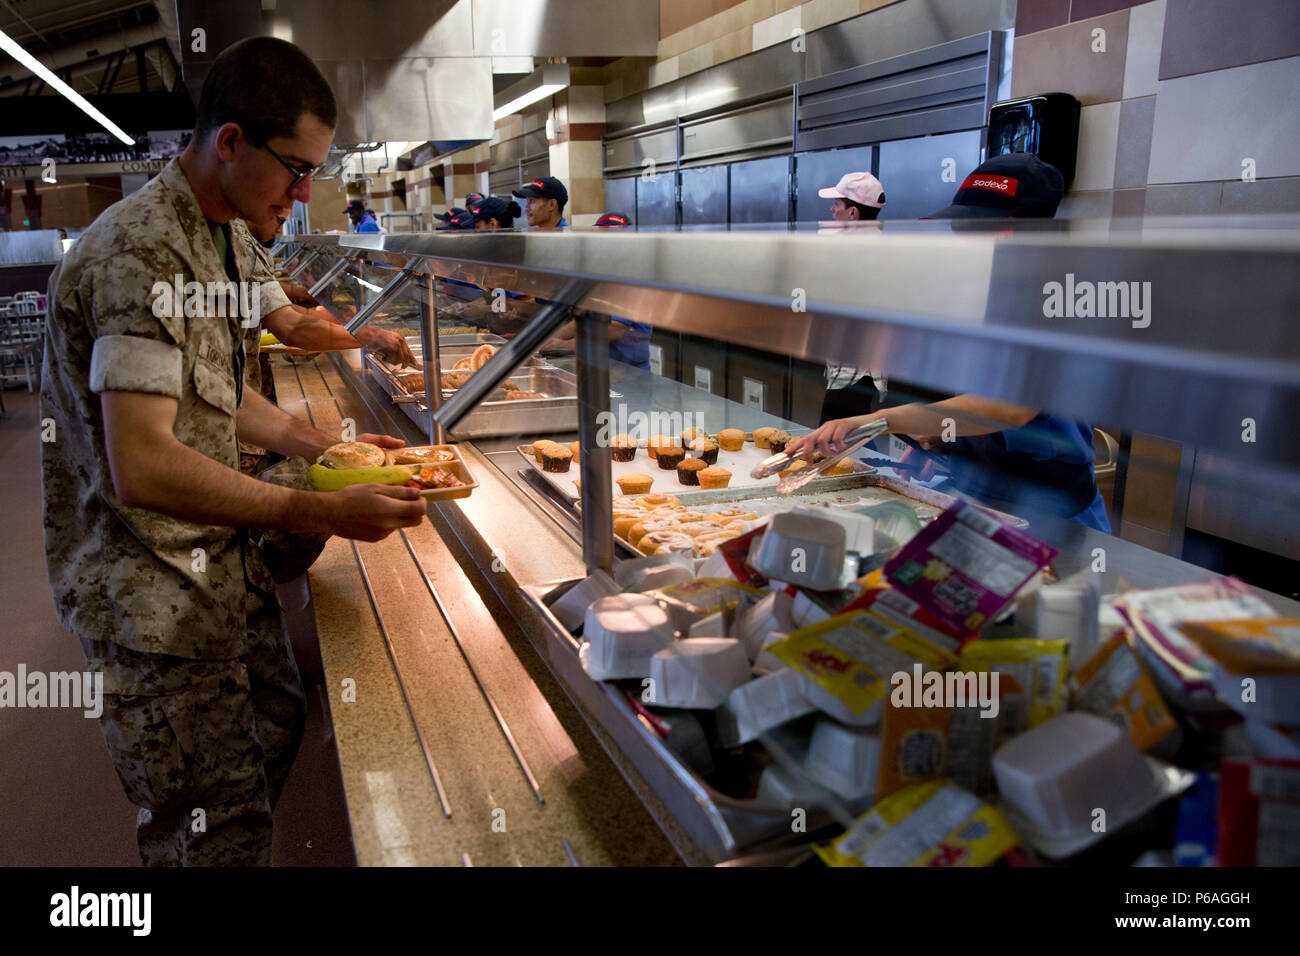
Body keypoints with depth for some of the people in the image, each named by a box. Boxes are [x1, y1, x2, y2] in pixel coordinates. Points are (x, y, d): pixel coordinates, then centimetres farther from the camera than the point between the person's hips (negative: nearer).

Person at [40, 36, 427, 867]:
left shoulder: (229, 239, 8)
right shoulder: (140, 254, -24)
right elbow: (143, 471, -31)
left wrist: (324, 446, 7)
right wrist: (325, 514, -30)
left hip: (221, 557, 9)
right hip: (151, 592, -9)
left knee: (277, 727, 21)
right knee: (217, 830, 0)